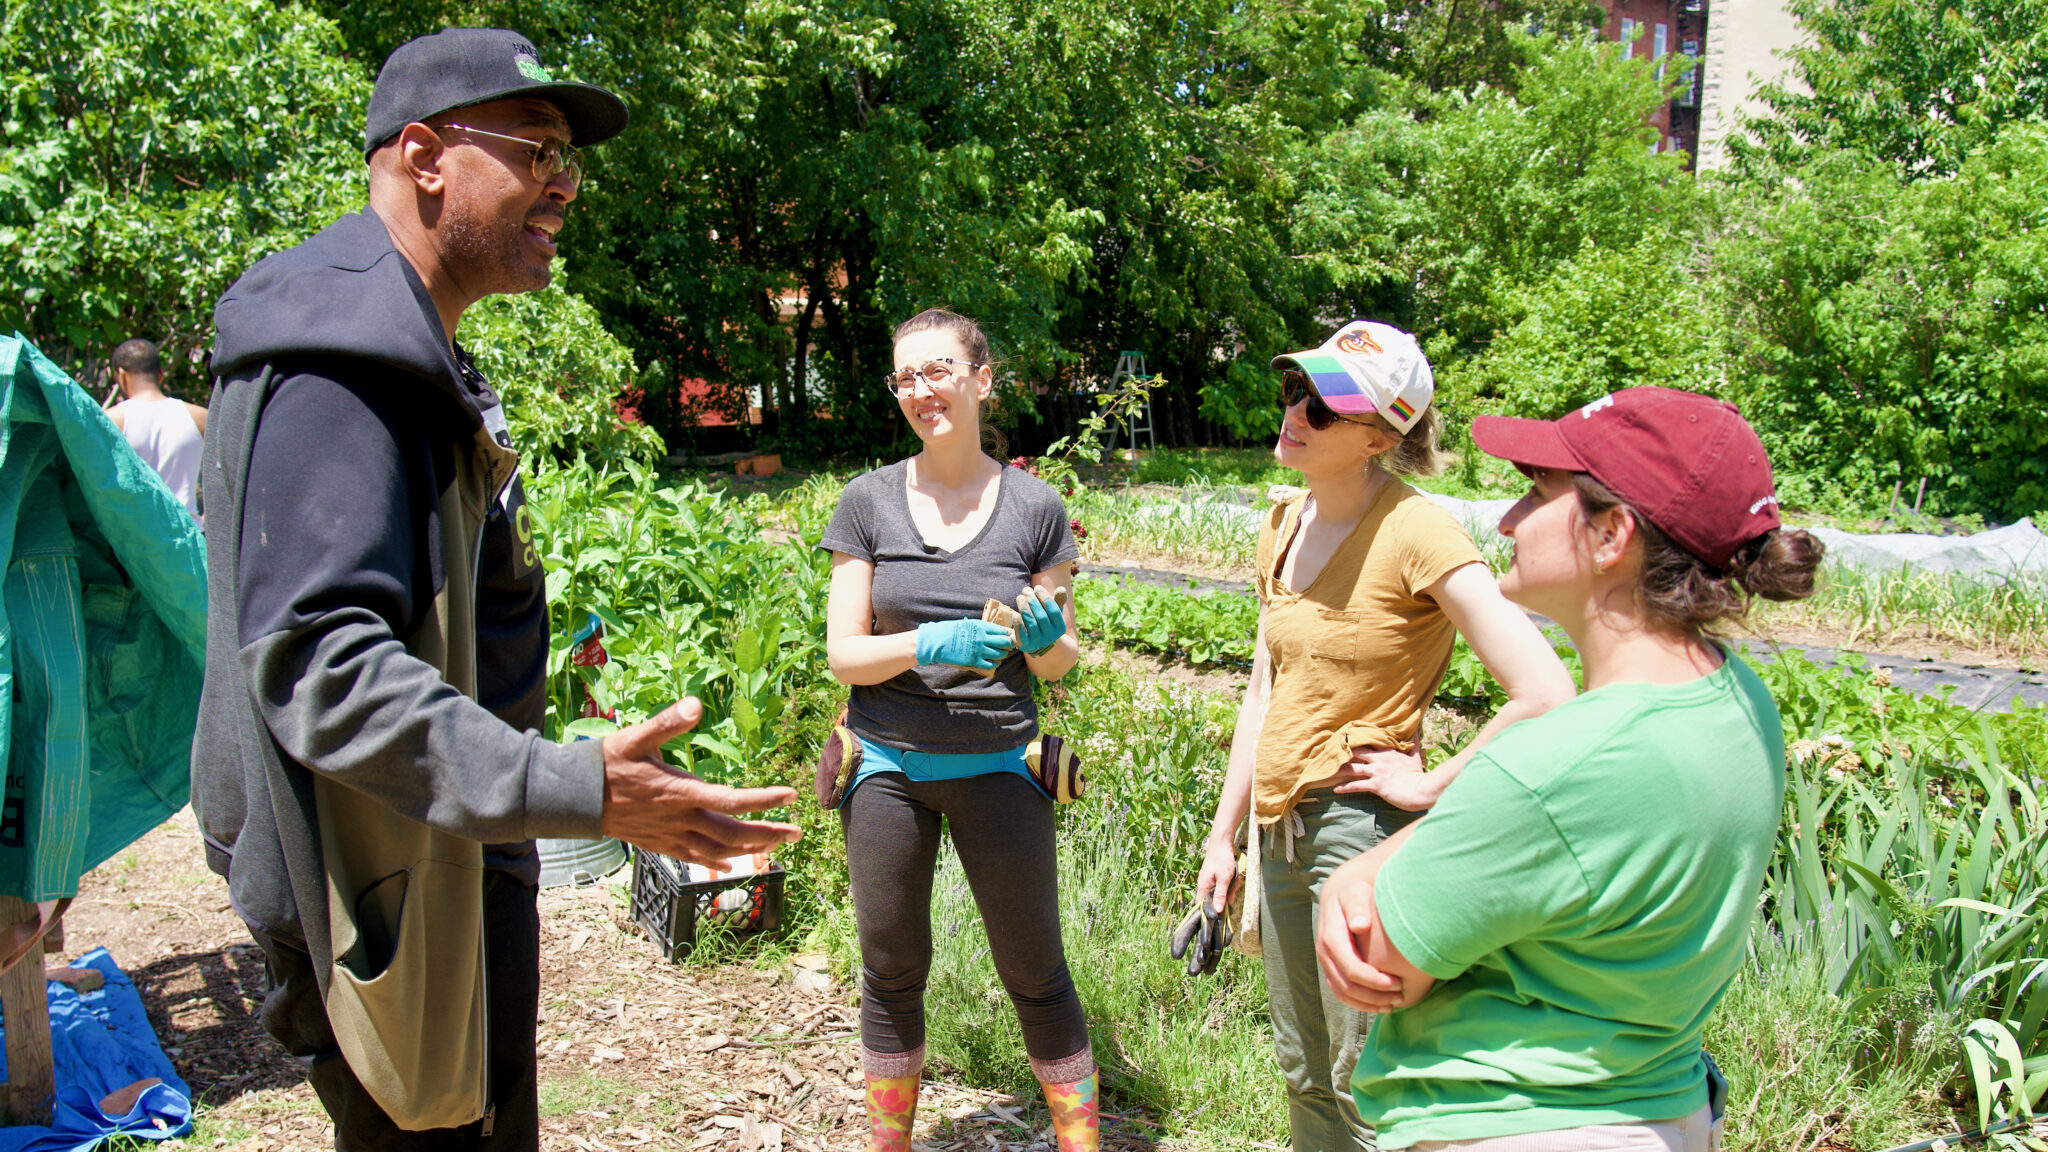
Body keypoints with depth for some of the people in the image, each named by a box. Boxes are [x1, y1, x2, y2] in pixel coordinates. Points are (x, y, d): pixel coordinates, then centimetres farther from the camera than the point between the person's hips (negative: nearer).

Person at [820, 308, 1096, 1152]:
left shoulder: (1034, 508, -1)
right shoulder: (869, 502, -1)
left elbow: (1058, 664, 5)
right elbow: (843, 653, -3)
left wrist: (1045, 637, -19)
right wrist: (929, 645, -21)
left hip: (996, 765, -1)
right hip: (889, 765, 1)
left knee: (1035, 972, 6)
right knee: (891, 970, 13)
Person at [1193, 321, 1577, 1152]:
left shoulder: (1414, 532, -19)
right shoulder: (1286, 523, 6)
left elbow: (1546, 696, -26)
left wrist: (1430, 786, -15)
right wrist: (1225, 832, 14)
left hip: (1363, 828, -8)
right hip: (1283, 826, 8)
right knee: (1304, 1076, 20)